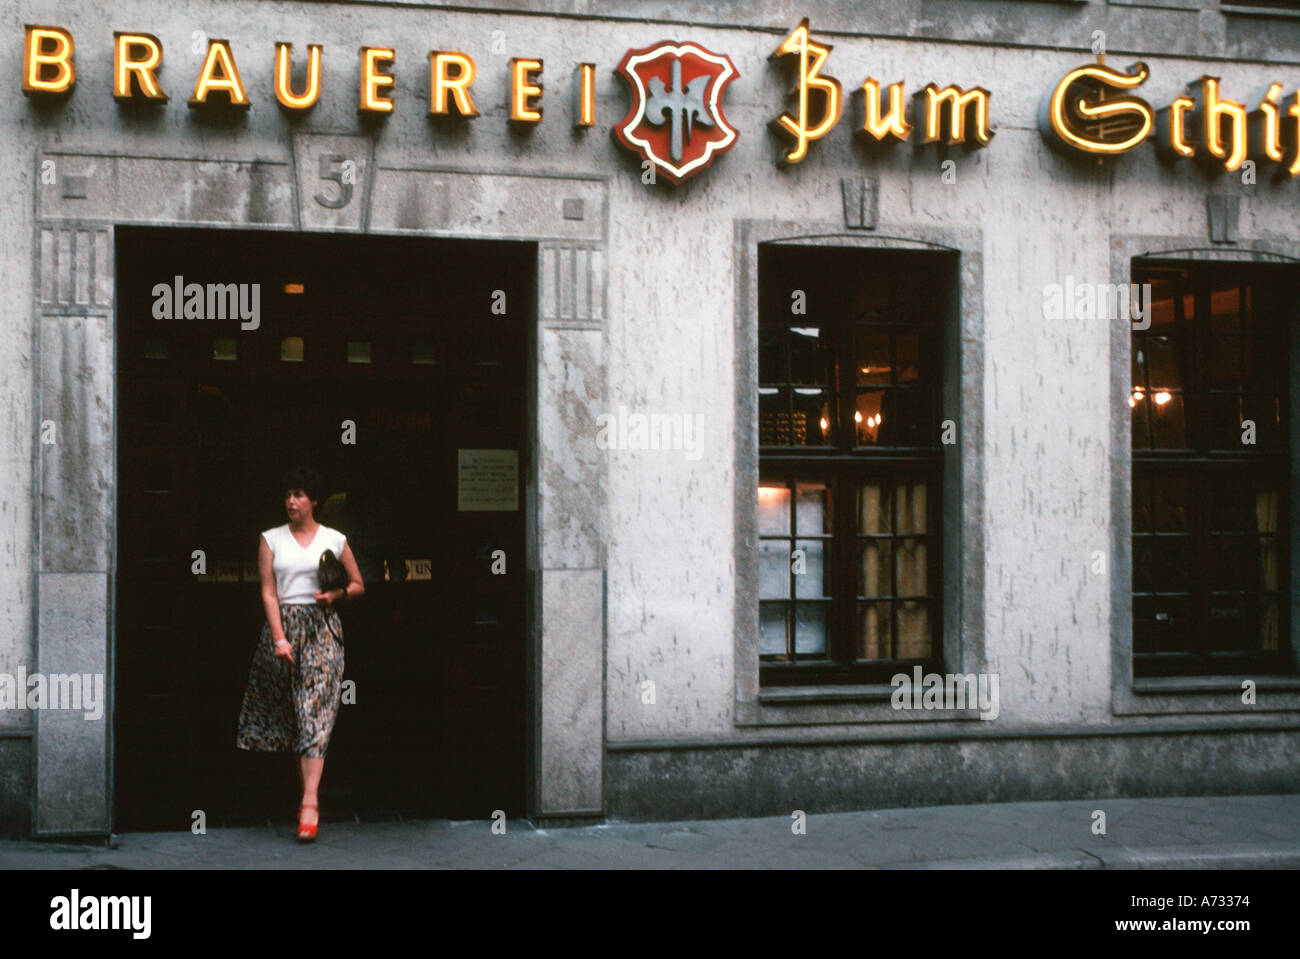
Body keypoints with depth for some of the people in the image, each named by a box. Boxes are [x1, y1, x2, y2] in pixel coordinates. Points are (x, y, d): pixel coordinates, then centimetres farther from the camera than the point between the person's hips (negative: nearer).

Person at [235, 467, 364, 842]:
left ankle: (310, 802, -20)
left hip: (322, 628, -2)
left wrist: (338, 593, -6)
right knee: (287, 713, 5)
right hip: (283, 625, 2)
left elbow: (358, 585, 16)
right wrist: (279, 638, -10)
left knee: (314, 711, -12)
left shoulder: (335, 540, 7)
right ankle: (308, 789, 18)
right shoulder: (271, 540, 7)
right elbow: (268, 592, 0)